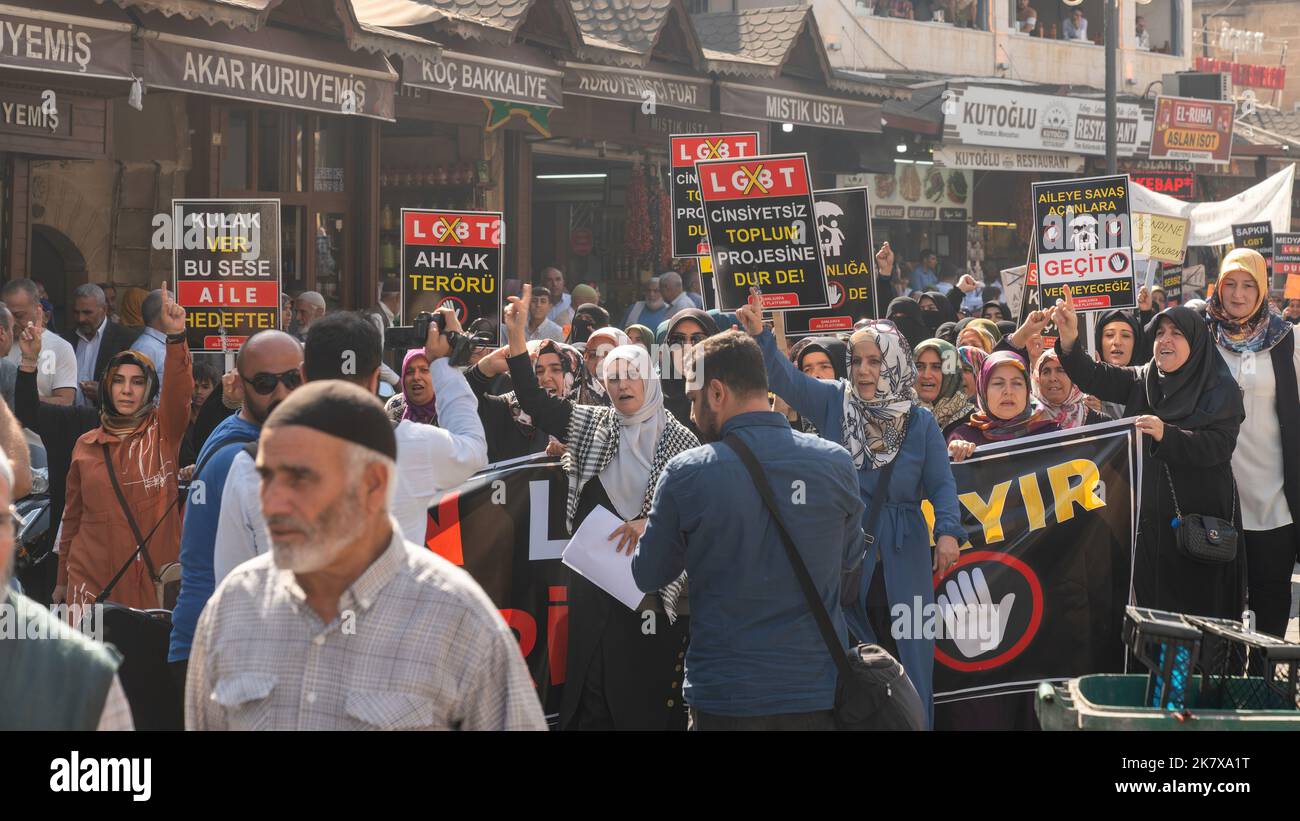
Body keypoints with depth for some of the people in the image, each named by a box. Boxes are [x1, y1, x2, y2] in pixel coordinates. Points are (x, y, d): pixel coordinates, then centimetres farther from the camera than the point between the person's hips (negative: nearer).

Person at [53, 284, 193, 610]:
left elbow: (179, 391, -18)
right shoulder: (86, 446, 9)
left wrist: (176, 337, -34)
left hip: (153, 577, -2)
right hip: (93, 580, 2)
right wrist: (63, 581, 17)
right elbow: (72, 517, 15)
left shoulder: (162, 431, 2)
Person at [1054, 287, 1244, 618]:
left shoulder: (1222, 390, -3)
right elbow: (1092, 377, -3)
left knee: (1200, 607, -1)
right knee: (1152, 606, 6)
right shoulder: (1141, 381, 10)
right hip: (1150, 518, 4)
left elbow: (1218, 447, -15)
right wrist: (1069, 339, -21)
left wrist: (1165, 435, -30)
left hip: (1200, 517, -4)